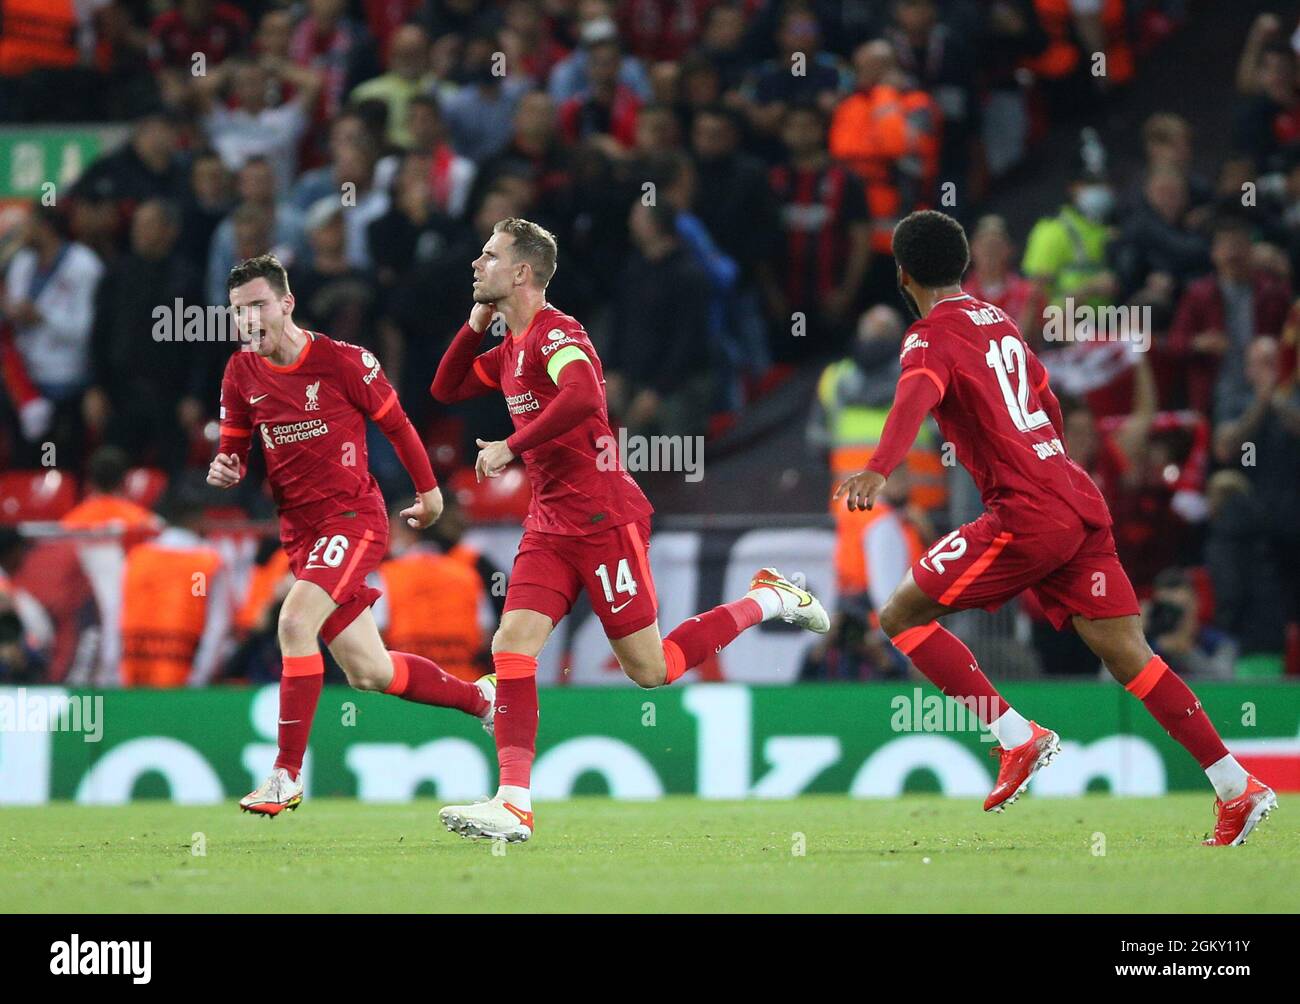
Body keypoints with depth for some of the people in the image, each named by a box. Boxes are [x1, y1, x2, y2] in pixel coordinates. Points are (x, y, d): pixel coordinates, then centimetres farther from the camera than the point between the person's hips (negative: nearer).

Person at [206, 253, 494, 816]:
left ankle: (287, 778, -22)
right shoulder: (241, 375, 2)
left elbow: (395, 423, 1)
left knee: (295, 622, -27)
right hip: (300, 531, 6)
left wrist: (428, 489, 11)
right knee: (368, 674, 7)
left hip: (354, 516, -6)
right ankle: (480, 699, 32)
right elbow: (235, 449, 13)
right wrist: (224, 470, -11)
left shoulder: (342, 361, -12)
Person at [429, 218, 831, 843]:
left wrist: (510, 447, -26)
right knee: (511, 645, -9)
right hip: (550, 524, 8)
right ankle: (513, 804, -13)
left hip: (603, 519, -8)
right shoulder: (511, 347, 14)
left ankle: (768, 600, 17)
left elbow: (582, 396, -33)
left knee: (650, 670, -2)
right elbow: (445, 390, 25)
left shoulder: (555, 334, -14)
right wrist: (475, 324, 10)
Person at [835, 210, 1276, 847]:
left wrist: (877, 471, -43)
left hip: (1029, 514, -8)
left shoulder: (932, 337, -4)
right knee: (1125, 653, 6)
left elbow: (915, 400, -26)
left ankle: (1018, 739, -7)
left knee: (902, 615, 0)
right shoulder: (998, 322, 21)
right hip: (1081, 502, 8)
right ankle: (1237, 788, 0)